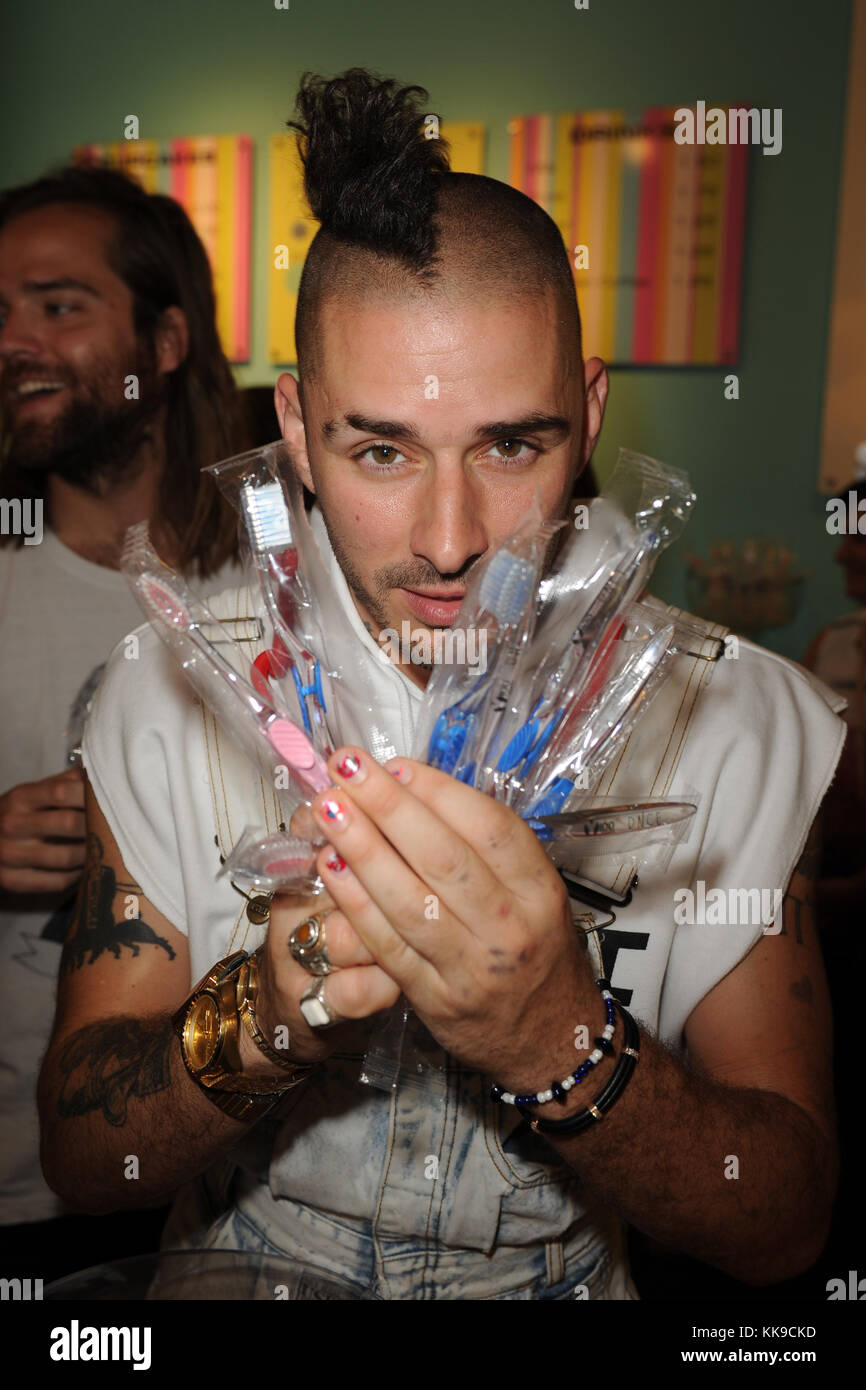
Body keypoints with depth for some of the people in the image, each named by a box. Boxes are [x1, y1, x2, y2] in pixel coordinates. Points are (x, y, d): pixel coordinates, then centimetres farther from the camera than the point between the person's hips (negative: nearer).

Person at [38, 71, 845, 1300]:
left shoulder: (738, 718, -12)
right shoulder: (177, 691, -10)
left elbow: (785, 1224, -11)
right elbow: (80, 1159, -8)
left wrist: (555, 1044, -28)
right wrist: (260, 1018, -27)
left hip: (574, 1289, 1)